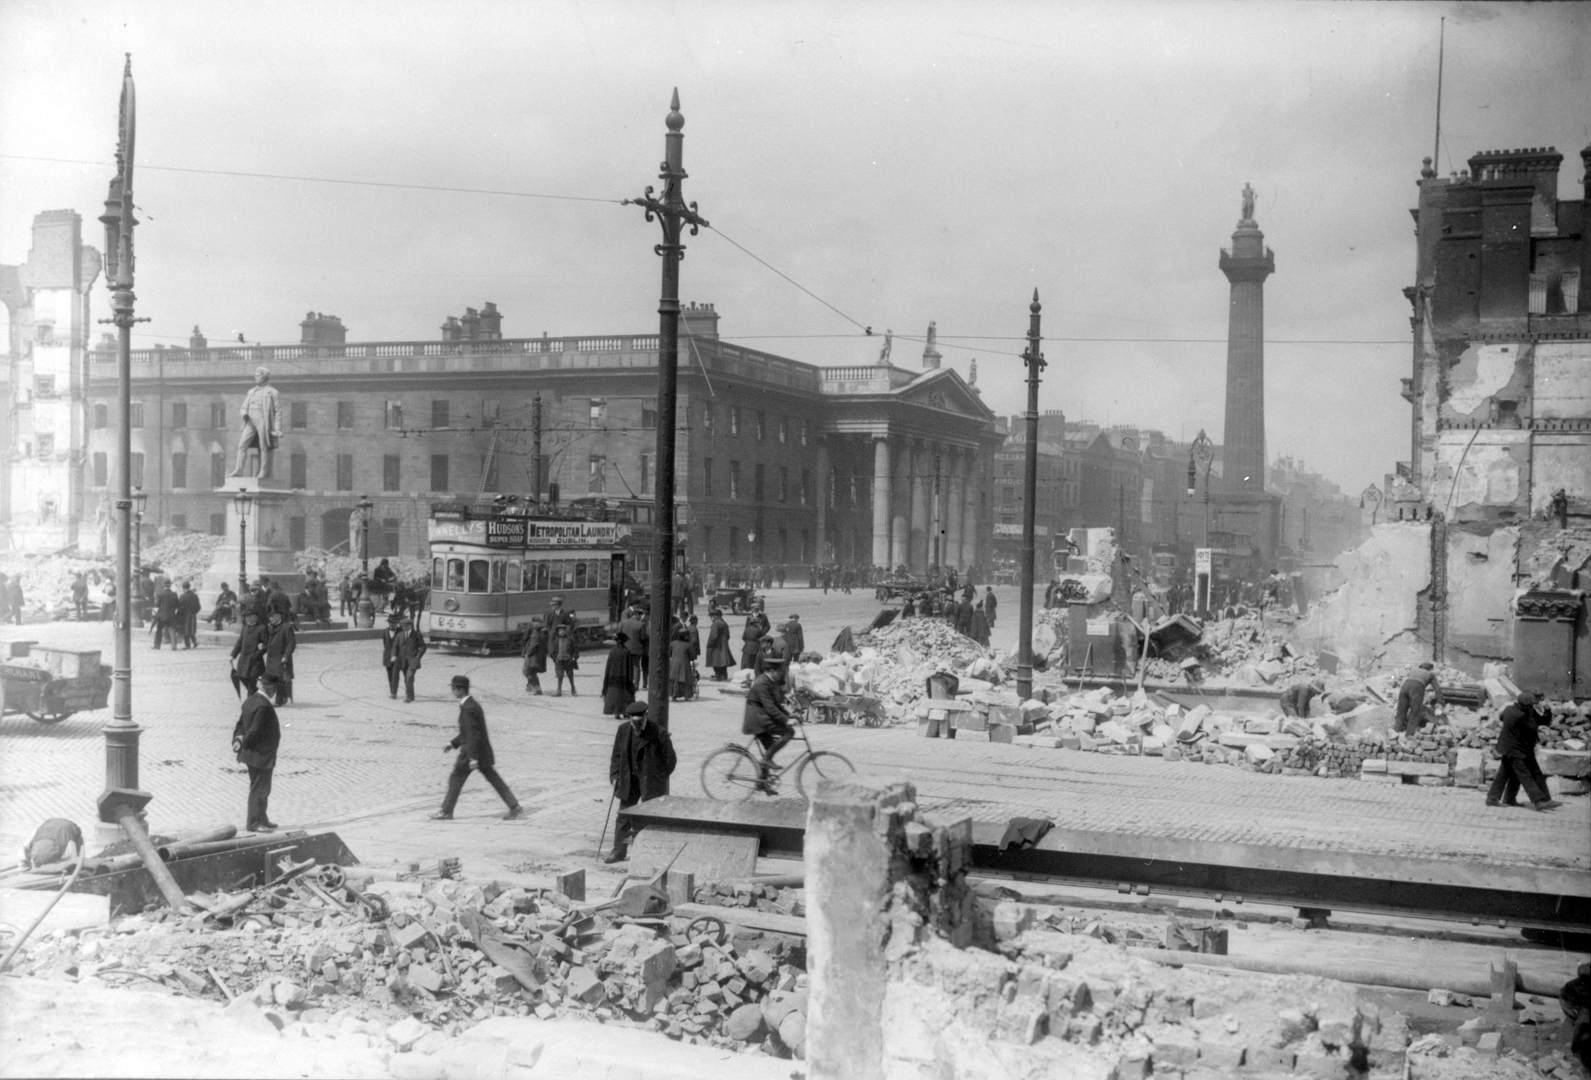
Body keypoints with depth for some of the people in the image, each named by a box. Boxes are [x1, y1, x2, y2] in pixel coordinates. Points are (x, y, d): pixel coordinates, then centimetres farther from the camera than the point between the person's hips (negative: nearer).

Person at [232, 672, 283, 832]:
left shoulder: (251, 700, 6)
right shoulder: (263, 706, -26)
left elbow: (240, 723, 10)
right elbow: (254, 731, -25)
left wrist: (238, 739, 1)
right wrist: (244, 744, -11)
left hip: (254, 754, 10)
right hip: (261, 755, -10)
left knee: (263, 789, 21)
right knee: (259, 789, 2)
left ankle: (261, 819, 32)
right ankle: (254, 823, 11)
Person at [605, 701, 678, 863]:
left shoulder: (659, 734, -16)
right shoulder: (623, 730, -4)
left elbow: (670, 760, -5)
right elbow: (617, 754, 8)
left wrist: (658, 779, 0)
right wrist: (615, 775, 0)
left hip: (651, 781, -5)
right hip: (629, 780, 5)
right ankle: (619, 851, 18)